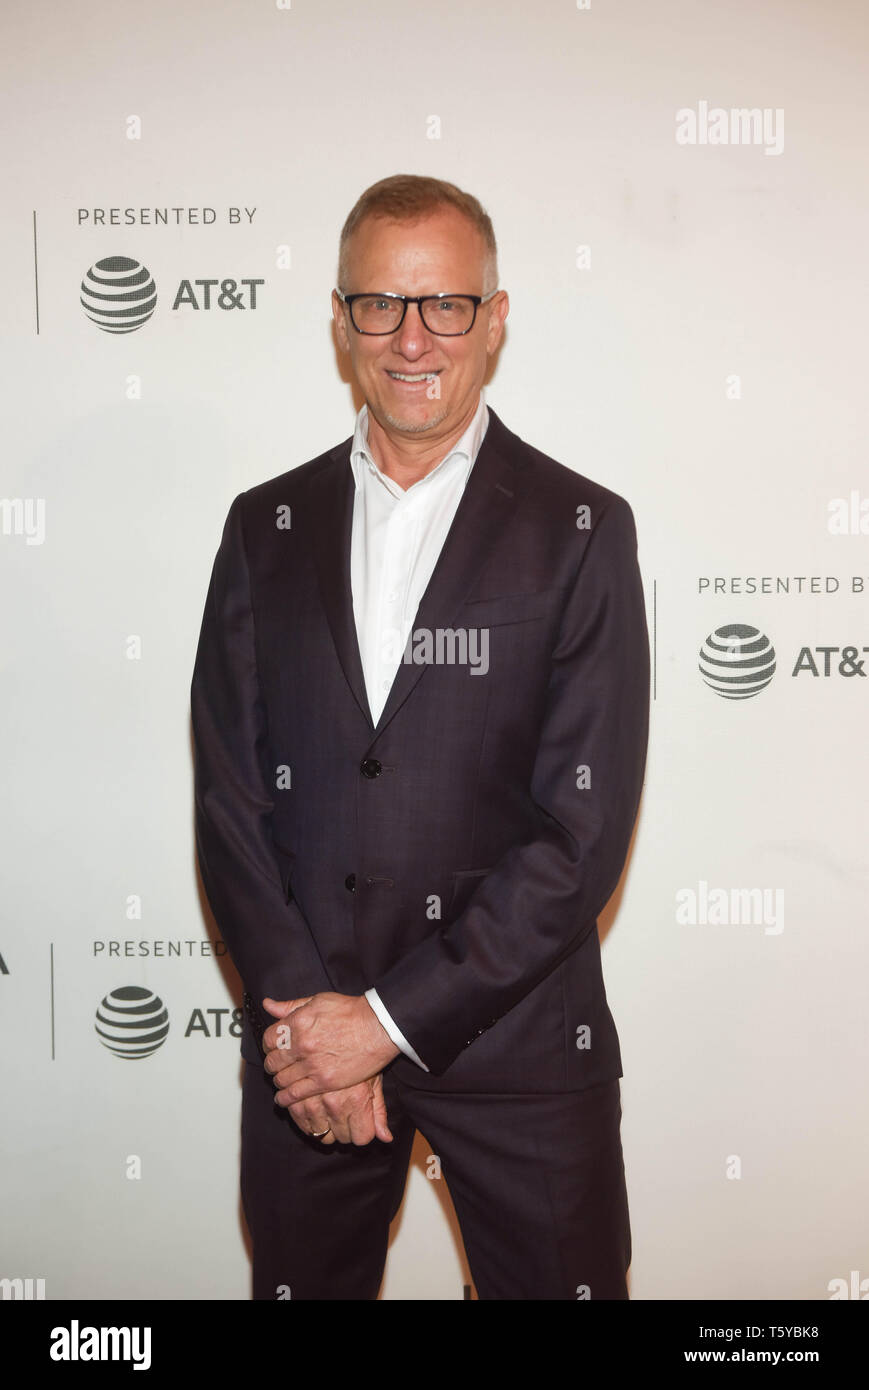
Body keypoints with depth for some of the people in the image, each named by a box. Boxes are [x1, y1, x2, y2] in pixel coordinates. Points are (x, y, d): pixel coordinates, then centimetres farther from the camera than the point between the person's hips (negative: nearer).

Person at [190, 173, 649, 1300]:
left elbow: (586, 829, -10)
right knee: (302, 1285, 16)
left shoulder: (581, 530, -5)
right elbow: (227, 795, 2)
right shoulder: (268, 525, 5)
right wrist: (300, 1008, -9)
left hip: (515, 1040, -2)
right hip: (306, 1037, 3)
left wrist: (392, 1018, -13)